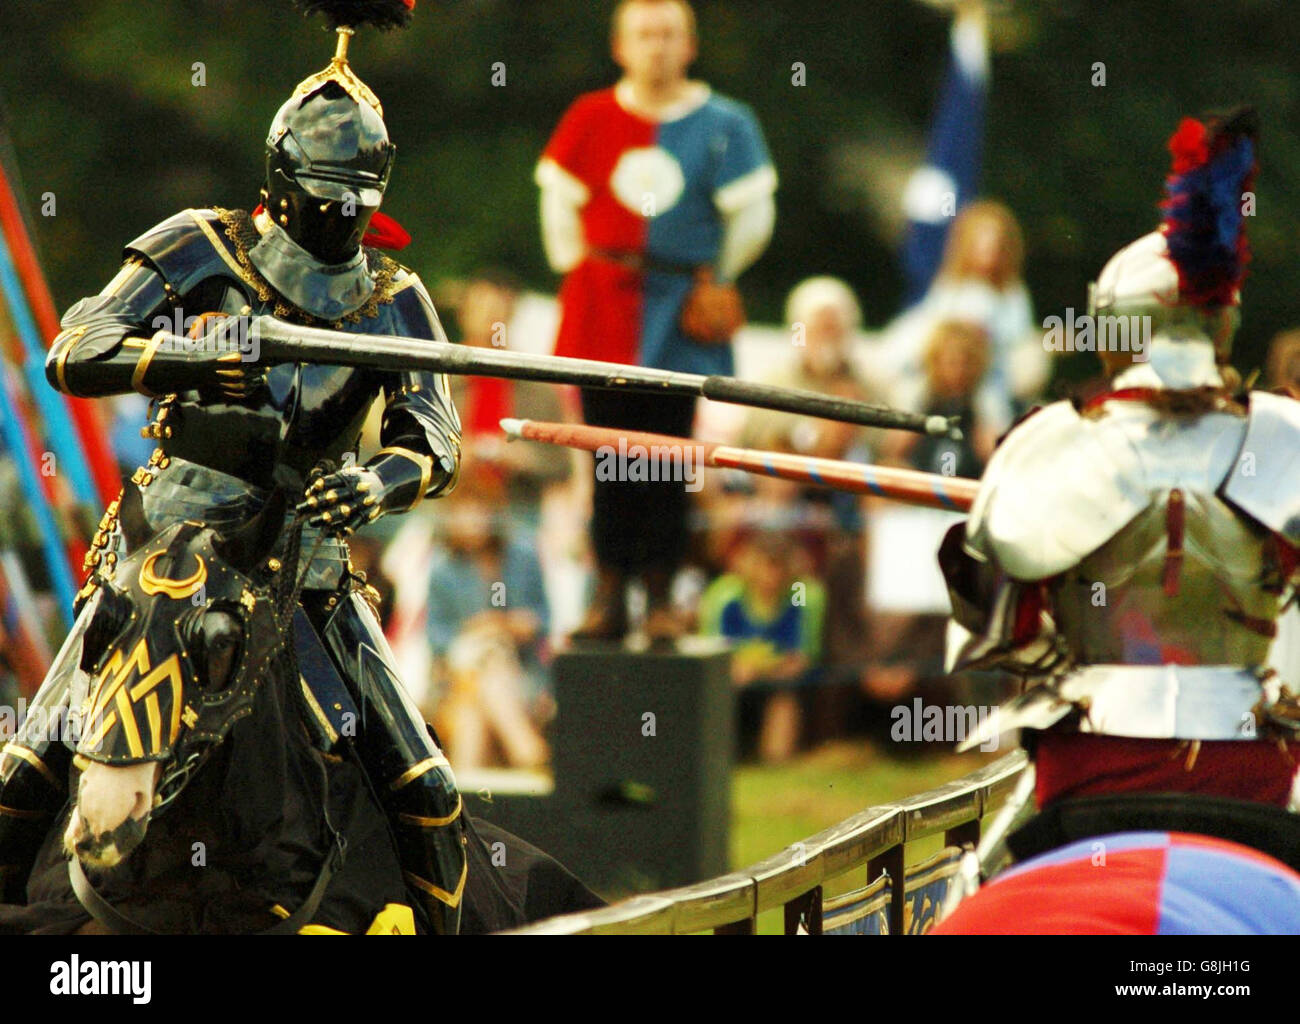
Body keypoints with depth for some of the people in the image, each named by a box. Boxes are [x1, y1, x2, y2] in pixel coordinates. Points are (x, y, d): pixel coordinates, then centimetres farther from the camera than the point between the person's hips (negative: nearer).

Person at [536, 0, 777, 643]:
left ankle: (661, 598, 4)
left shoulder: (723, 126, 0)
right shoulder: (592, 119, 4)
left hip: (678, 319, -1)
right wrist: (576, 266, 10)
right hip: (604, 312, 1)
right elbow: (560, 202, 15)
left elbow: (751, 217, 6)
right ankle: (609, 596, 7)